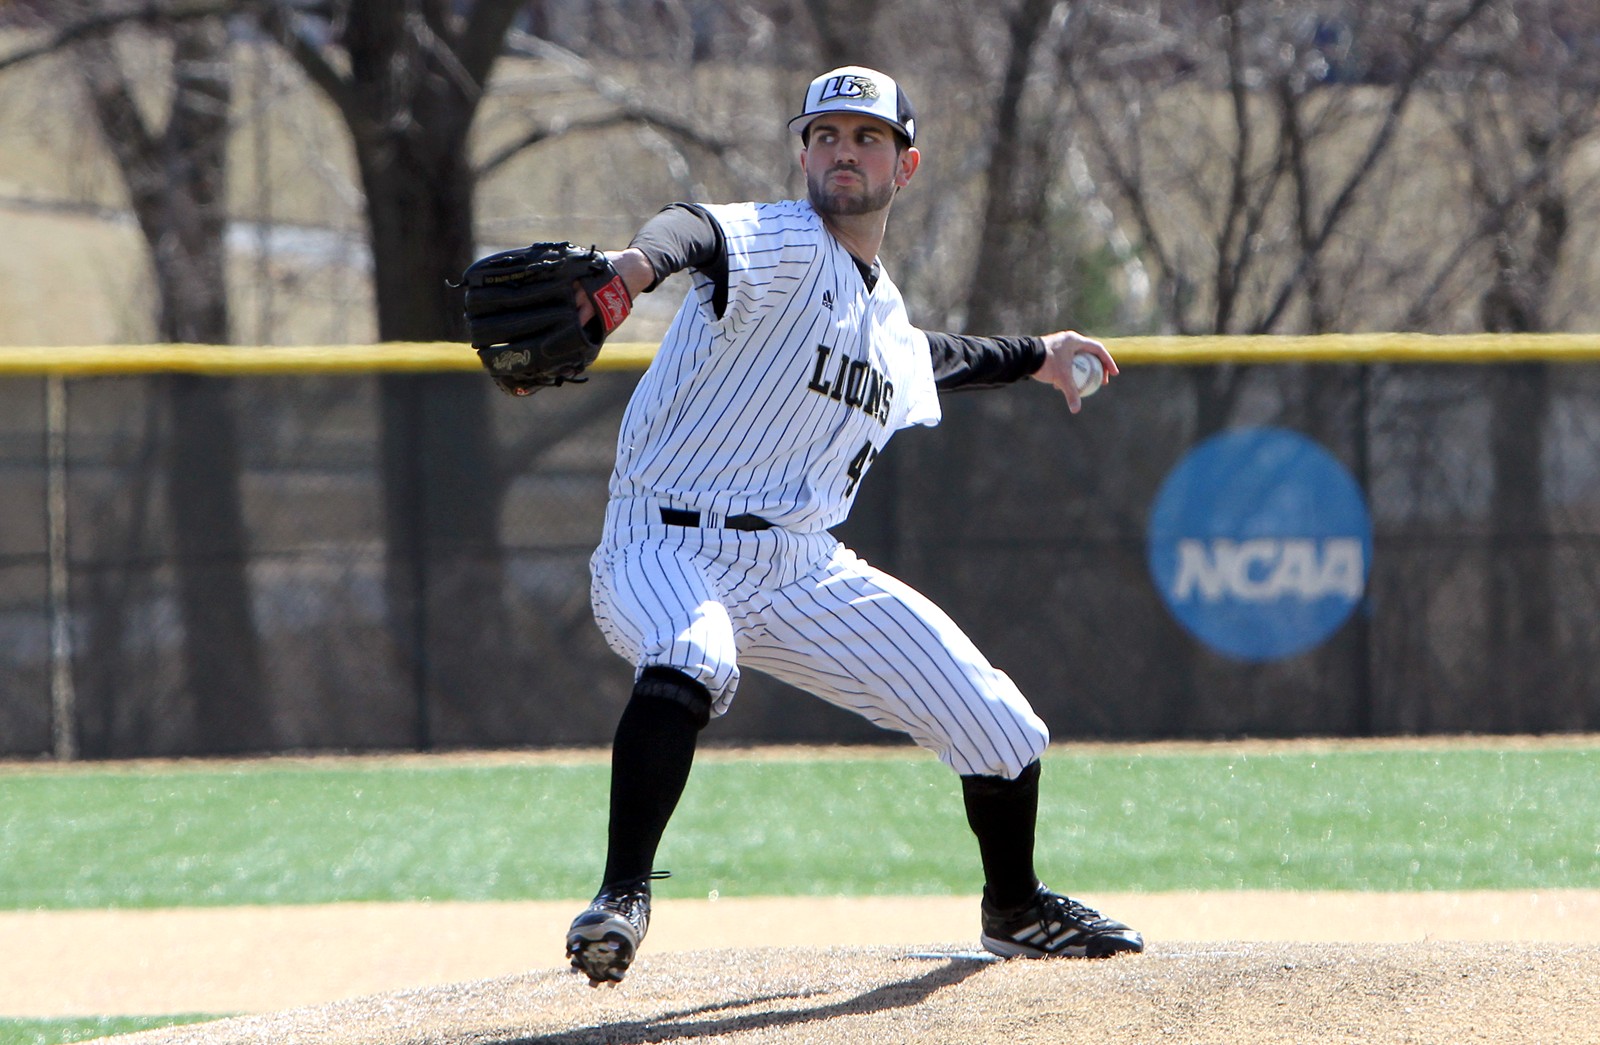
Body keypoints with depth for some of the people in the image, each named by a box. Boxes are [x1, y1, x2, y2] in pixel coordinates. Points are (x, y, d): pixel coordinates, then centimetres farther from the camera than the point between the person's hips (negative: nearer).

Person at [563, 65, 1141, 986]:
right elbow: (700, 233, -35)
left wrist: (1030, 356, 50)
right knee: (689, 663, -42)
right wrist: (641, 259, -57)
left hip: (805, 574, 7)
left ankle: (1016, 909, 33)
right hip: (668, 551, -7)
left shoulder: (884, 314, 16)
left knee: (999, 726, 6)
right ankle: (623, 896, -38)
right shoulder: (784, 247, -10)